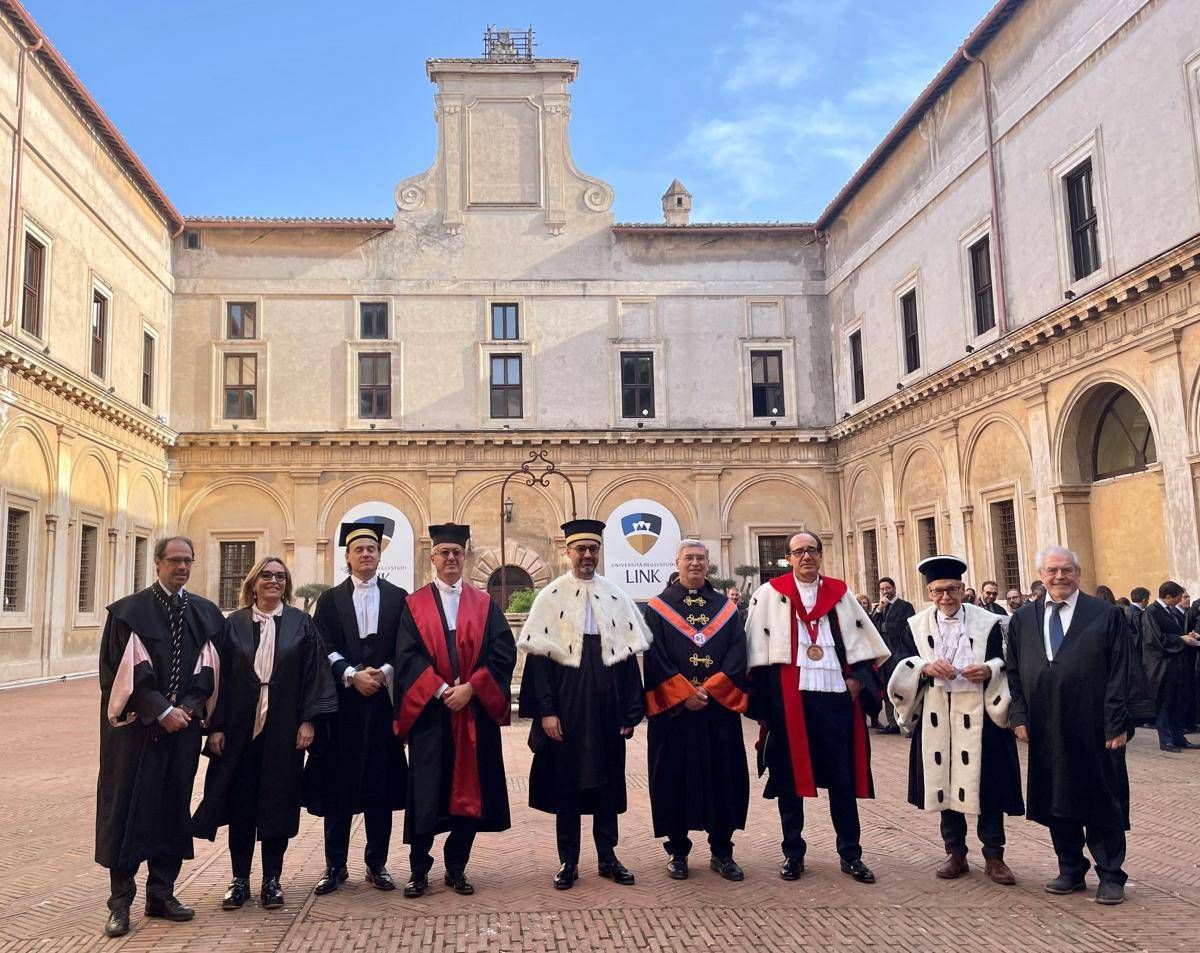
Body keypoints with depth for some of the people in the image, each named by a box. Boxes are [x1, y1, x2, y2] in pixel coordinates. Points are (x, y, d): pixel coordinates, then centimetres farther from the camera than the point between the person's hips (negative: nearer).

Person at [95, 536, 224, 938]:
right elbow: (121, 671, -8)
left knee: (173, 807, 9)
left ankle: (161, 895, 20)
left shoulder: (206, 614, 8)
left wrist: (188, 707, -9)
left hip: (184, 724, 3)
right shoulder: (129, 611, -3)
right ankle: (120, 902, 11)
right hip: (135, 725, -3)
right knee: (128, 809, 1)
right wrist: (161, 711, -14)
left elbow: (210, 670, 6)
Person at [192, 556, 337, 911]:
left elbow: (315, 673, -1)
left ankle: (272, 880, 17)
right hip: (241, 727, 1)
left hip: (284, 729, -1)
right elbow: (221, 677, 2)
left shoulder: (301, 623, 2)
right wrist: (217, 726, -3)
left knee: (278, 801, 5)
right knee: (241, 802, 5)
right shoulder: (234, 624, 4)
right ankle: (240, 880, 18)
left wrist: (309, 720, -9)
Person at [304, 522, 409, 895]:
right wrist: (352, 675, -14)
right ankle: (335, 865, 13)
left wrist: (384, 673, -13)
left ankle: (377, 864, 15)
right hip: (342, 703, 0)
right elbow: (324, 649, -1)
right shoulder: (329, 599, 8)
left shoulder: (398, 598, 8)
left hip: (383, 701, 0)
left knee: (381, 784, 5)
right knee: (338, 785, 3)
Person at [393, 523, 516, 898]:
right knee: (425, 793, 1)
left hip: (474, 713, 2)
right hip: (429, 712, -1)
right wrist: (441, 690, -15)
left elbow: (503, 653, -1)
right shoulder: (415, 604, 5)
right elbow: (408, 656, -4)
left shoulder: (484, 603, 8)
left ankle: (456, 869, 19)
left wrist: (469, 688, -12)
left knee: (469, 790, 5)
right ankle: (418, 871, 15)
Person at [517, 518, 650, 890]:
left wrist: (631, 712, 1)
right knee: (566, 780, 5)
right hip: (566, 706, -2)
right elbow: (538, 656, -5)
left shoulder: (616, 597, 5)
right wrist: (546, 710, -12)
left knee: (608, 779, 10)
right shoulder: (551, 596, -2)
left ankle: (607, 857, 24)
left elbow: (630, 655, 5)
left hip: (606, 706, 2)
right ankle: (568, 862, 18)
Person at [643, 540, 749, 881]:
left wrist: (710, 689, -13)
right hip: (673, 710, -2)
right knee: (675, 777, 3)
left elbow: (737, 653, 0)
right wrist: (684, 694, -14)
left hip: (720, 707, 2)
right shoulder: (658, 608, 4)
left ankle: (721, 851, 18)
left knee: (723, 776, 5)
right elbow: (654, 657, -5)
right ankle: (677, 851, 16)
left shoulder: (727, 608, 10)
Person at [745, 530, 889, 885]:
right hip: (788, 695, -2)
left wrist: (857, 678, 0)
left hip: (836, 695, 2)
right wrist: (764, 699, -6)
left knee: (842, 775, 6)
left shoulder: (840, 593, 11)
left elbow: (863, 637, 13)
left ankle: (850, 854, 17)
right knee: (789, 775, 6)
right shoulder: (770, 594, 3)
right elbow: (757, 645, 0)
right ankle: (792, 853, 17)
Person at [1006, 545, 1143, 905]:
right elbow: (1013, 672, 9)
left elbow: (1119, 674, -5)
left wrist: (1117, 725, -10)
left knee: (1103, 804, 6)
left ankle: (1110, 876, 19)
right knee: (1056, 802, 11)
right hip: (1046, 730, 4)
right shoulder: (1022, 619, 8)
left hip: (1094, 730, -3)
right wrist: (1019, 715, 0)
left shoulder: (1107, 615, -2)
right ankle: (1071, 871, 25)